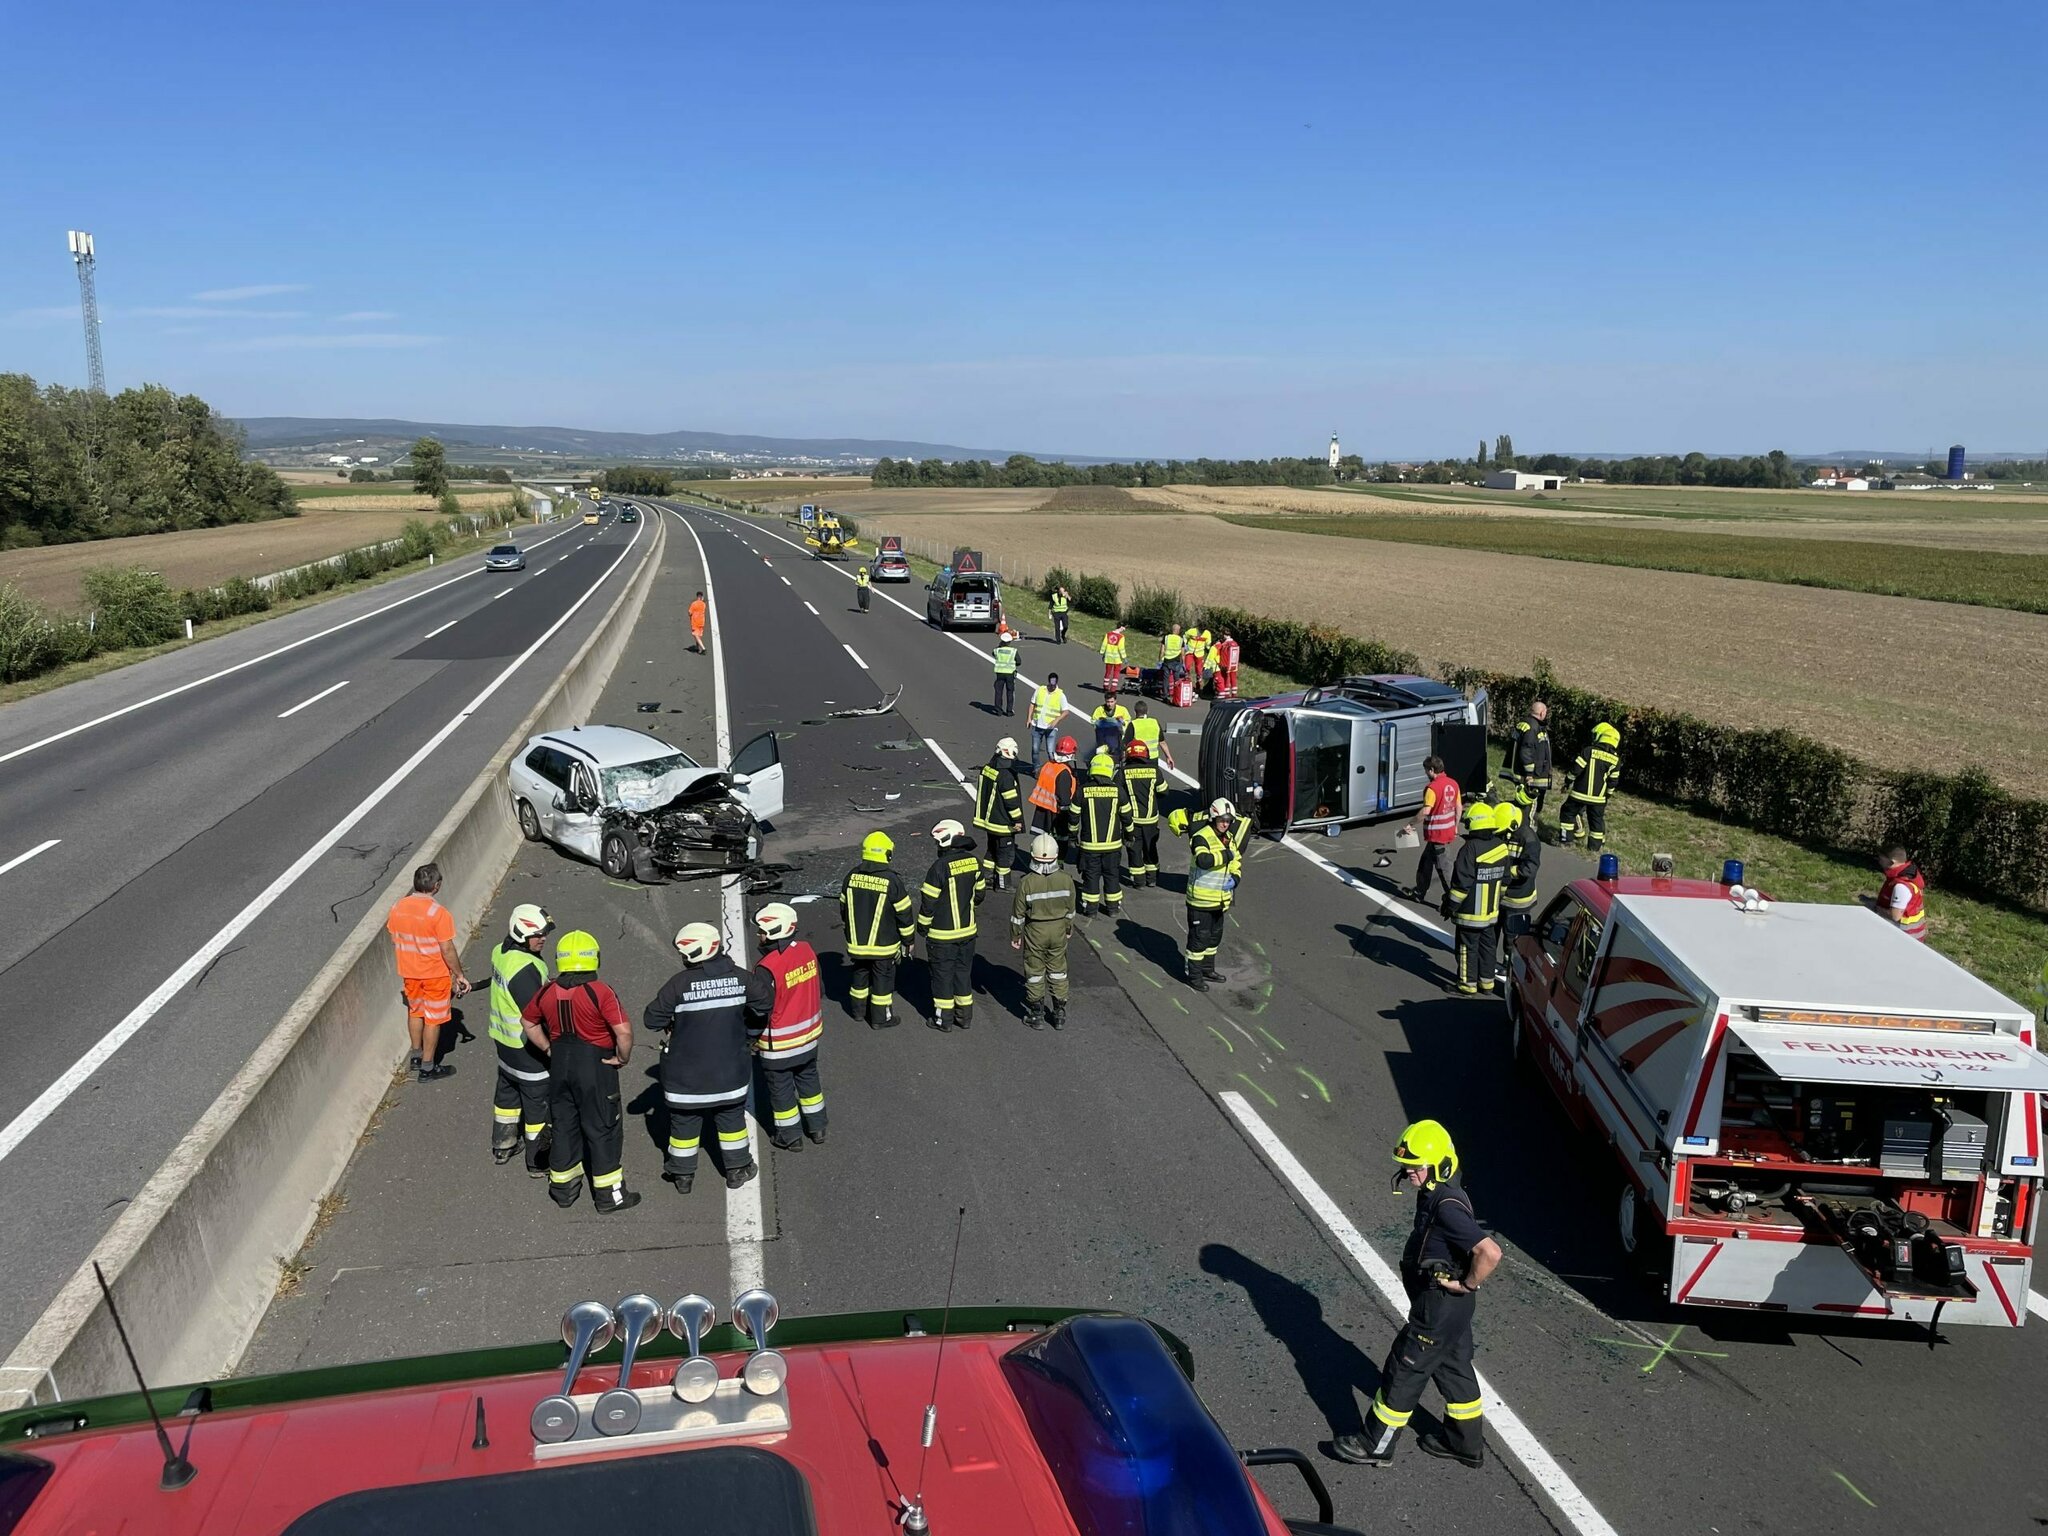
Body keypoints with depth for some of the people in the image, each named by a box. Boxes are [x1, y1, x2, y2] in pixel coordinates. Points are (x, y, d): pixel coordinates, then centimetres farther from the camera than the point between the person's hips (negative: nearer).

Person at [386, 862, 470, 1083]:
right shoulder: (439, 913, -25)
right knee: (433, 1019, 8)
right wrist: (460, 975, -7)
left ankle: (417, 1056, 39)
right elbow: (447, 950, -20)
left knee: (415, 1012, 24)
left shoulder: (397, 907, -7)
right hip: (435, 974, -6)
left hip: (409, 972, 6)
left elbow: (394, 942, 6)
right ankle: (427, 1068, 16)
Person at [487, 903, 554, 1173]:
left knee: (507, 1093, 25)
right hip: (527, 1048, -9)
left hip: (503, 1040, 9)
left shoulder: (500, 952, -2)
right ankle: (539, 1161, 19)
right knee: (538, 1102, 6)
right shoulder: (525, 969, -31)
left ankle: (501, 1147, 41)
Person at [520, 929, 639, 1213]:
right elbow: (624, 1031, -26)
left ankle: (562, 1188, 30)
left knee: (563, 1125, 19)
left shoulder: (547, 992, -2)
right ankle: (609, 1194, 14)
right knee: (602, 1129, 6)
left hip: (560, 1065, 5)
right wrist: (623, 1058, -10)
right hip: (595, 1067, -5)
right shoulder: (600, 993, -21)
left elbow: (528, 1022, 13)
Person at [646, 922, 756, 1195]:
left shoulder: (680, 983, -19)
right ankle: (737, 1168, 30)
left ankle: (682, 1174, 28)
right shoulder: (741, 978, -9)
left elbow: (651, 1020, -12)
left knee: (684, 1120, 15)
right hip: (731, 1069, 2)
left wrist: (671, 1024, 6)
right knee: (731, 1116, 19)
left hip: (687, 1072, -2)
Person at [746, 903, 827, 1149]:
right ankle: (816, 1126, 37)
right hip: (810, 1035, 7)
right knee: (808, 1078, 24)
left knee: (781, 1087, 13)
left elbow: (758, 1008, -22)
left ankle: (789, 1136, 27)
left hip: (779, 1044, -6)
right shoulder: (807, 951, -7)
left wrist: (751, 1037, -5)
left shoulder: (767, 968, -28)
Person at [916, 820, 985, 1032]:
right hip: (968, 930, 6)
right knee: (963, 972, 18)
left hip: (942, 934, -6)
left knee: (942, 974, 8)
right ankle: (965, 1017, 26)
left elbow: (929, 901, -15)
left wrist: (923, 926, 0)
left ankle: (944, 1019, 18)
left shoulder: (940, 867, -21)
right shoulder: (974, 862, -3)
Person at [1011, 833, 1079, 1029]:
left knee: (1034, 972, 11)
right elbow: (1070, 909, 2)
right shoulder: (1066, 879, -11)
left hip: (1035, 932, -3)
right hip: (1058, 930, 3)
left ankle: (1037, 1015, 19)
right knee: (1058, 971, 16)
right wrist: (1069, 928, 19)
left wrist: (1015, 935, 3)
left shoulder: (1026, 882, -19)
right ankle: (1059, 1013, 22)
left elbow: (1018, 913, -11)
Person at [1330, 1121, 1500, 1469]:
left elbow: (1490, 1253, -39)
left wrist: (1468, 1284, -24)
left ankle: (1376, 1445, 19)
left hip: (1439, 1308, -10)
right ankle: (1466, 1444, 40)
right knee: (1454, 1369, 23)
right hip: (1452, 1307, 10)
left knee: (1404, 1371, 4)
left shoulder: (1446, 1207, -30)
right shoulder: (1435, 1195, 1)